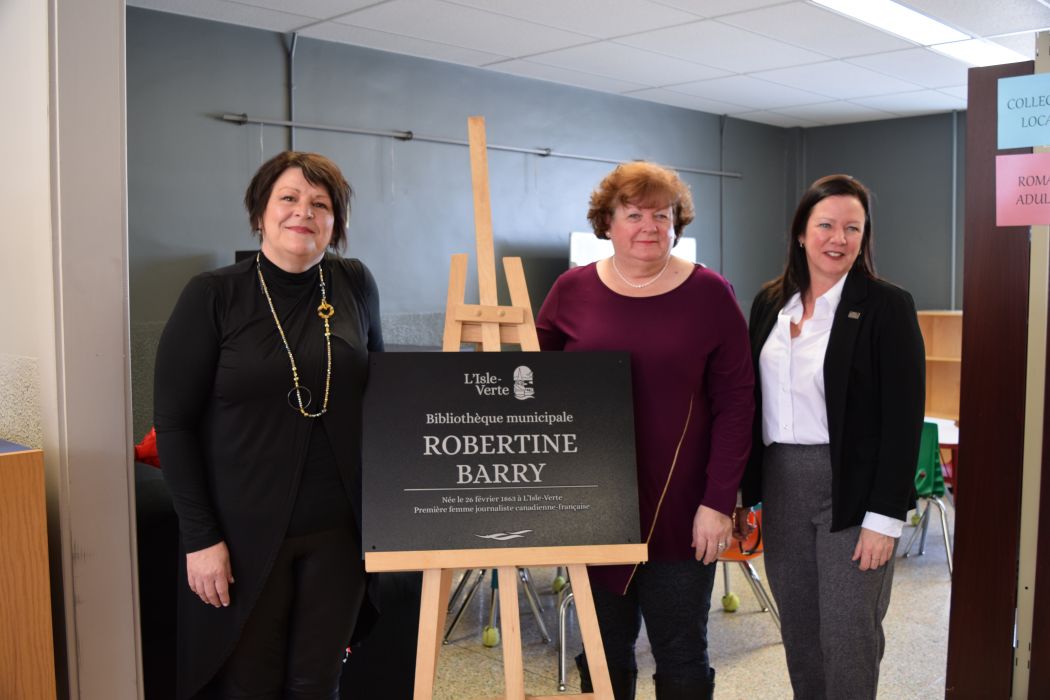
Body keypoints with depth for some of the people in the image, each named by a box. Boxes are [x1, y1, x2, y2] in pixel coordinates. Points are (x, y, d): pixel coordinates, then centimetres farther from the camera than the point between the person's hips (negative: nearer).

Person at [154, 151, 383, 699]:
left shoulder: (355, 286, 2)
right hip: (246, 533, -2)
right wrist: (200, 536, -11)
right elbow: (174, 424, -7)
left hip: (338, 531, 3)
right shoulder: (212, 295, -7)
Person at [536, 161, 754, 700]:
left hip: (681, 513, -2)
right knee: (602, 652, 15)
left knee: (681, 655, 10)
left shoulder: (710, 294, -4)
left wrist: (718, 502, -11)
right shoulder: (572, 291, 2)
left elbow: (734, 406, -5)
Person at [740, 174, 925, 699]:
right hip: (781, 484, 5)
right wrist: (744, 491, 9)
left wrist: (885, 516, -15)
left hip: (853, 489, -5)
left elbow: (903, 420, -11)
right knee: (797, 628, 14)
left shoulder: (886, 306, -8)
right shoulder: (770, 303, 8)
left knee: (848, 635, 2)